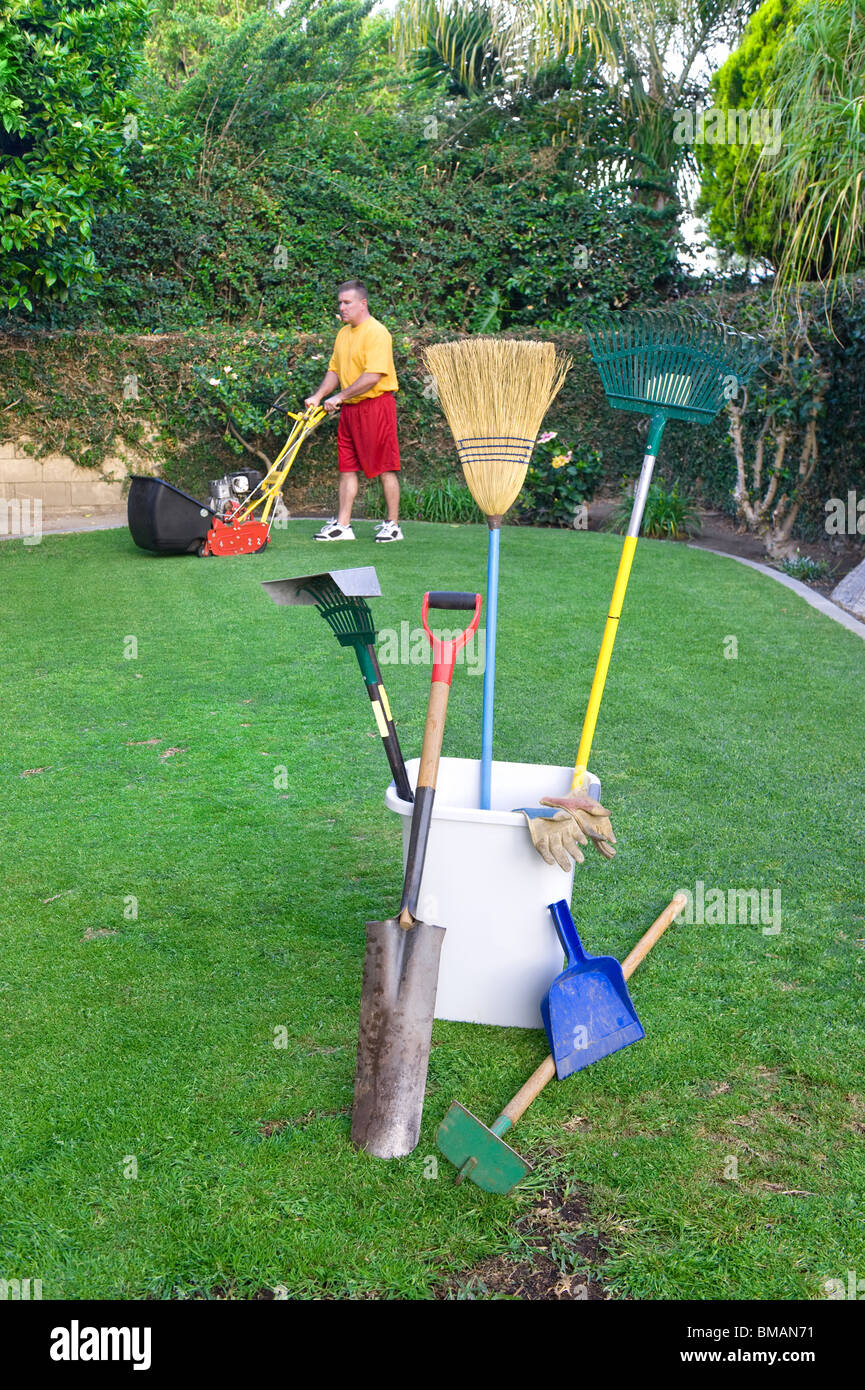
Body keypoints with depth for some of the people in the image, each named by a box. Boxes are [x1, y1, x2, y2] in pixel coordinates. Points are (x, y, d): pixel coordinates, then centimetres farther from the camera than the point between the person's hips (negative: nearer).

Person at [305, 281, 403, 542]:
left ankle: (392, 525, 5)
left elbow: (373, 376, -21)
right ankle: (342, 525, 11)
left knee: (385, 467, -2)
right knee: (347, 467, 7)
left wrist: (339, 396, -19)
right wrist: (318, 397, 6)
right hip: (349, 409, 9)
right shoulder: (343, 333, 15)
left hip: (375, 405, -8)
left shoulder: (376, 332, -12)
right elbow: (335, 370, 21)